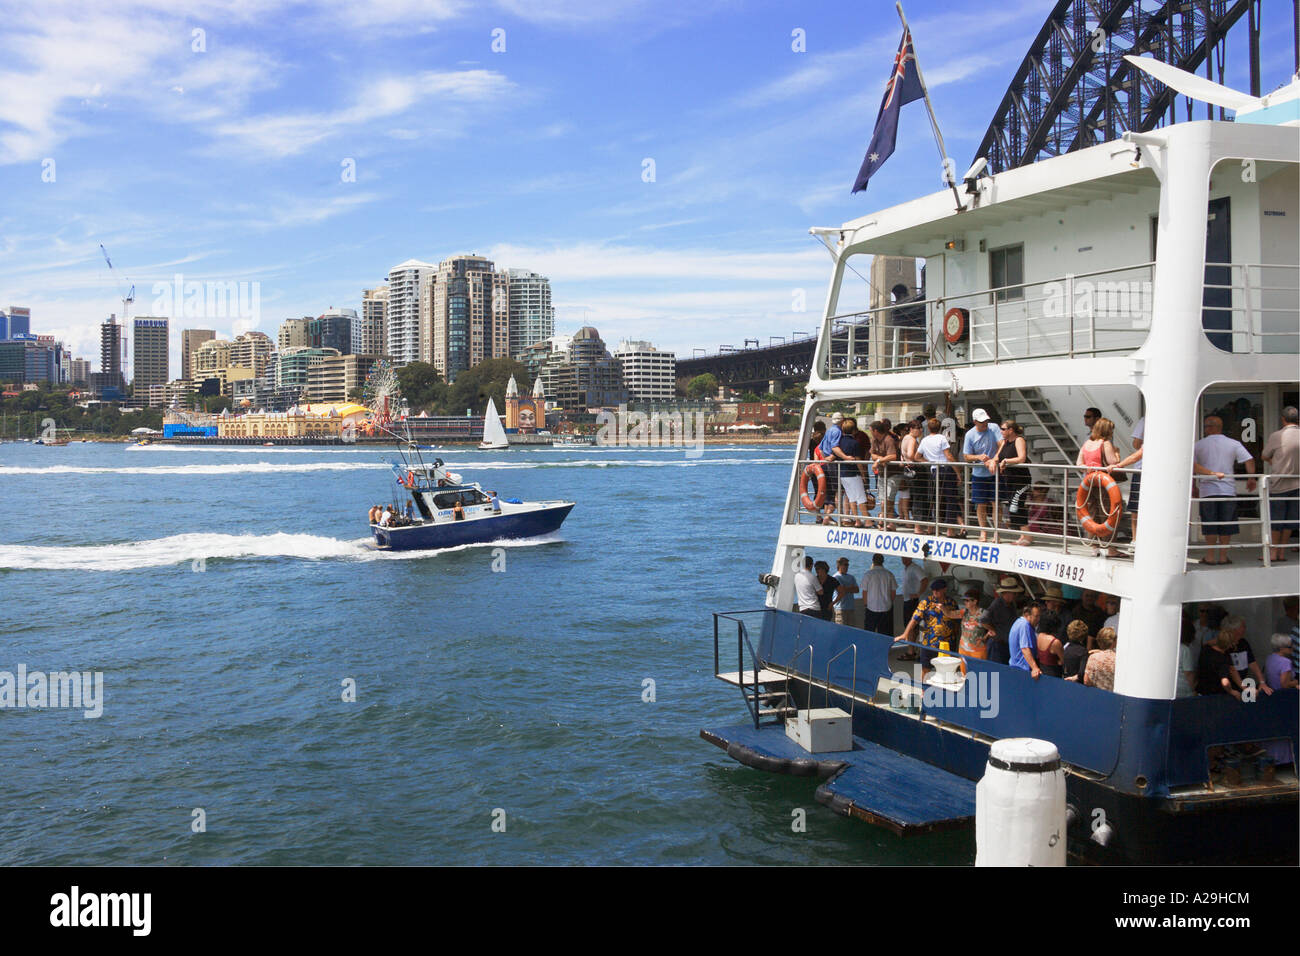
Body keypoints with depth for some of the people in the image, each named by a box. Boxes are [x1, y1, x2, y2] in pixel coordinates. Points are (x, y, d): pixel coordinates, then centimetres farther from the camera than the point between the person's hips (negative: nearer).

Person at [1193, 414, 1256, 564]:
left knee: (1210, 526, 6)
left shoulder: (1198, 445, 3)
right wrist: (1252, 479, 9)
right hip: (1228, 490, 1)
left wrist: (1210, 473, 1)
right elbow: (1249, 461, -1)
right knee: (1226, 525, 8)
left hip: (1207, 491, -1)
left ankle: (1210, 556, 7)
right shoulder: (1233, 444, 4)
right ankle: (1223, 556, 9)